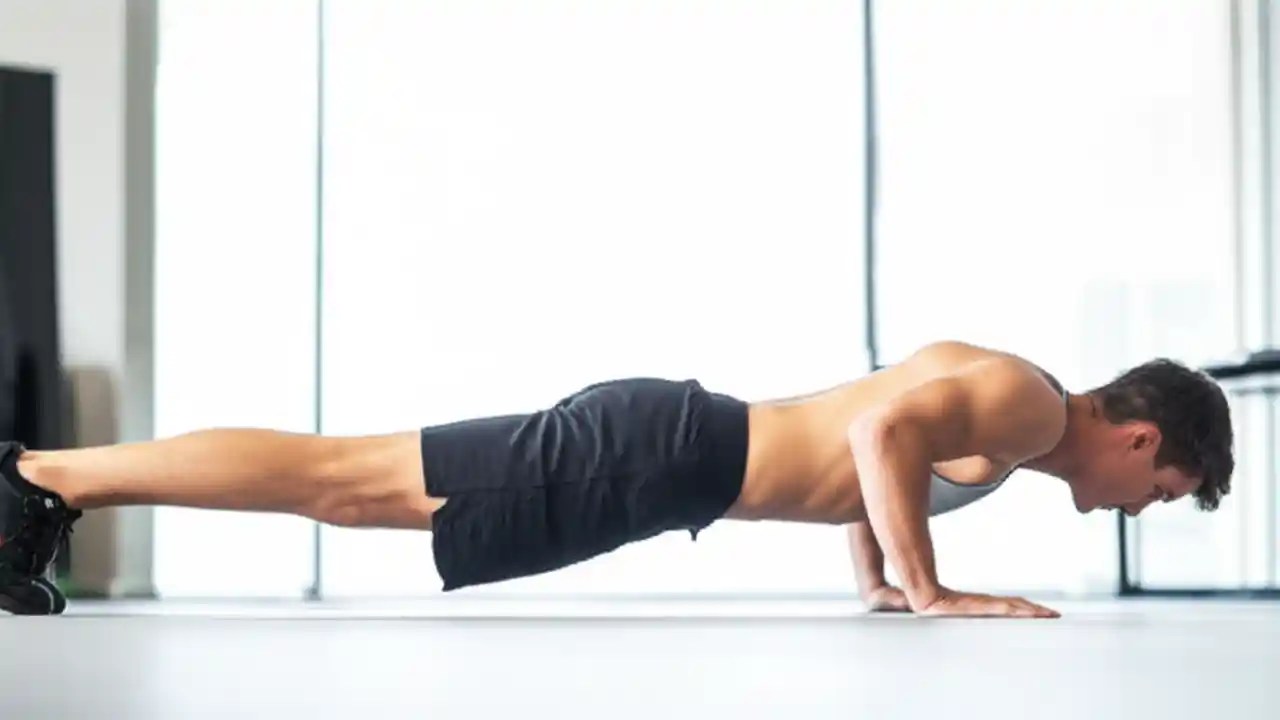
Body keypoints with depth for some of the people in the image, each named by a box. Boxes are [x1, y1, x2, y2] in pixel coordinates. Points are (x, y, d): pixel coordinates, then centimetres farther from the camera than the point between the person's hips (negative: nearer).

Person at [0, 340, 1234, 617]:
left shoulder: (995, 387, 20)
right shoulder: (1033, 405, -9)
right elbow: (886, 427, -28)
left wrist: (880, 584, 28)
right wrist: (928, 594, -20)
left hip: (668, 441, 8)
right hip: (654, 454, -8)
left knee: (348, 482, 7)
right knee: (349, 481, -9)